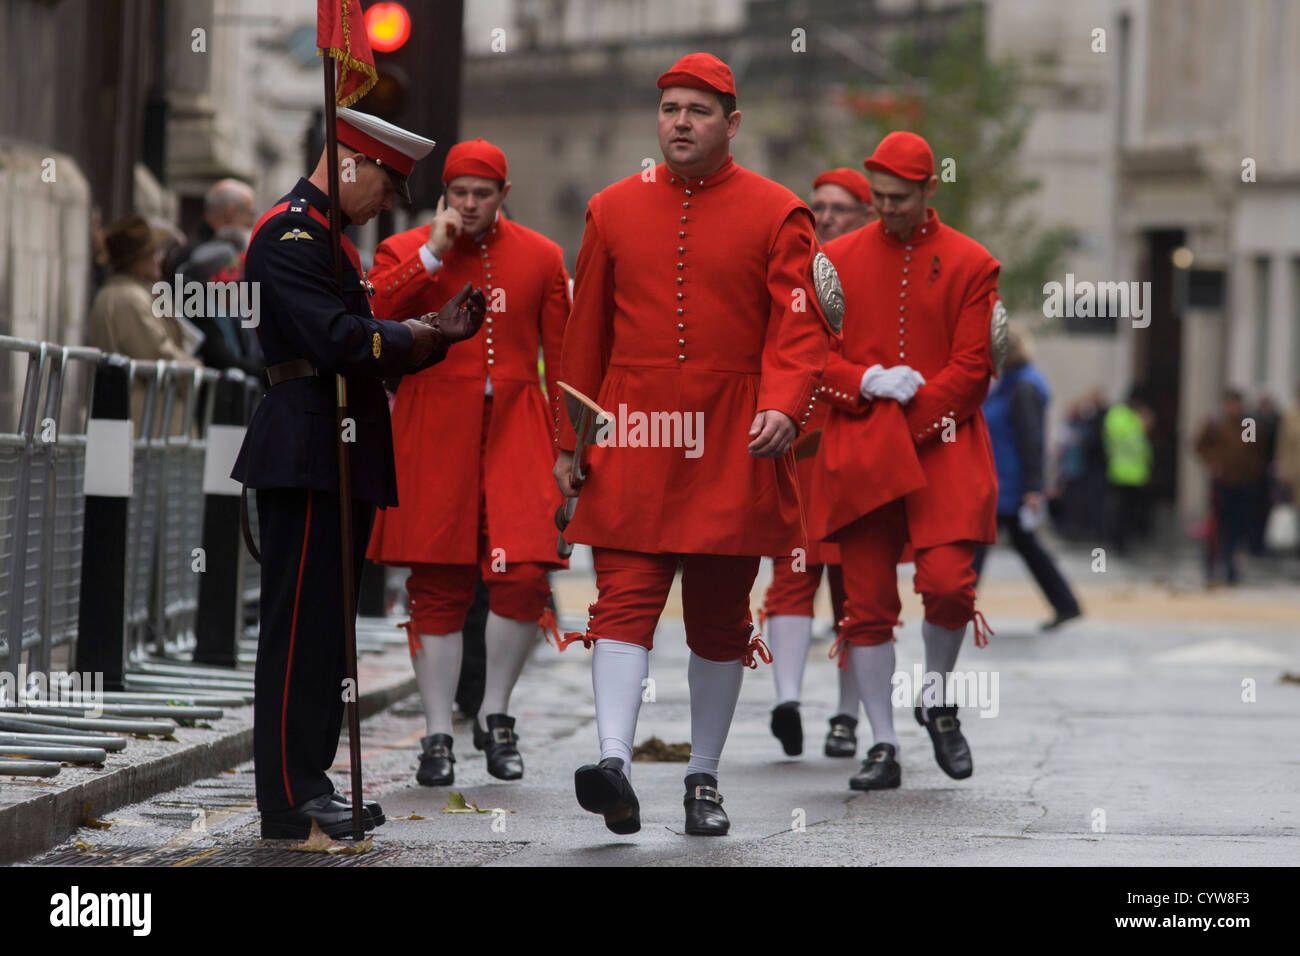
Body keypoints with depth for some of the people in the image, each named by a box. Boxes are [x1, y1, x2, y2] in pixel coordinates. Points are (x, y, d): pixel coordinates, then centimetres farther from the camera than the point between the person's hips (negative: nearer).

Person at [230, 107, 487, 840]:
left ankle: (310, 782, 17)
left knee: (326, 623, 12)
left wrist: (438, 334, 9)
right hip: (307, 454, -10)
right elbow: (340, 341, -22)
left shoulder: (327, 236, 22)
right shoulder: (290, 233, -11)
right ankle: (290, 797, -7)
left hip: (342, 456, 11)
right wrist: (417, 337, -7)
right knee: (302, 622, -9)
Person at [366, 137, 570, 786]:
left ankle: (495, 713, 9)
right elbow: (369, 321, -12)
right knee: (438, 587, 0)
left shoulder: (540, 258, 10)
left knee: (525, 575, -12)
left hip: (514, 431, 1)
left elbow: (563, 359, 12)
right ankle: (438, 735, 10)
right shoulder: (404, 252, 6)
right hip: (433, 435, -1)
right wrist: (433, 255, -13)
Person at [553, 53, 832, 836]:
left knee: (720, 619, 7)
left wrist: (783, 408, -23)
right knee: (624, 600, -13)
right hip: (633, 445, 1)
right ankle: (615, 764, -23)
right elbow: (586, 334, 12)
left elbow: (799, 325, -6)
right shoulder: (613, 210, 8)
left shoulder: (776, 214, 1)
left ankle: (704, 782, 18)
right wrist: (570, 441, 11)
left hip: (732, 449, -1)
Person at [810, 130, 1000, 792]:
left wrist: (907, 425, -10)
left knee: (948, 582, -17)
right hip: (858, 455, 2)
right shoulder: (838, 259, 10)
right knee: (867, 603, -1)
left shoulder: (970, 264, 4)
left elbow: (973, 368, -1)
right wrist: (867, 383, -12)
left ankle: (937, 699, 12)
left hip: (944, 446, -2)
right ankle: (883, 747, 7)